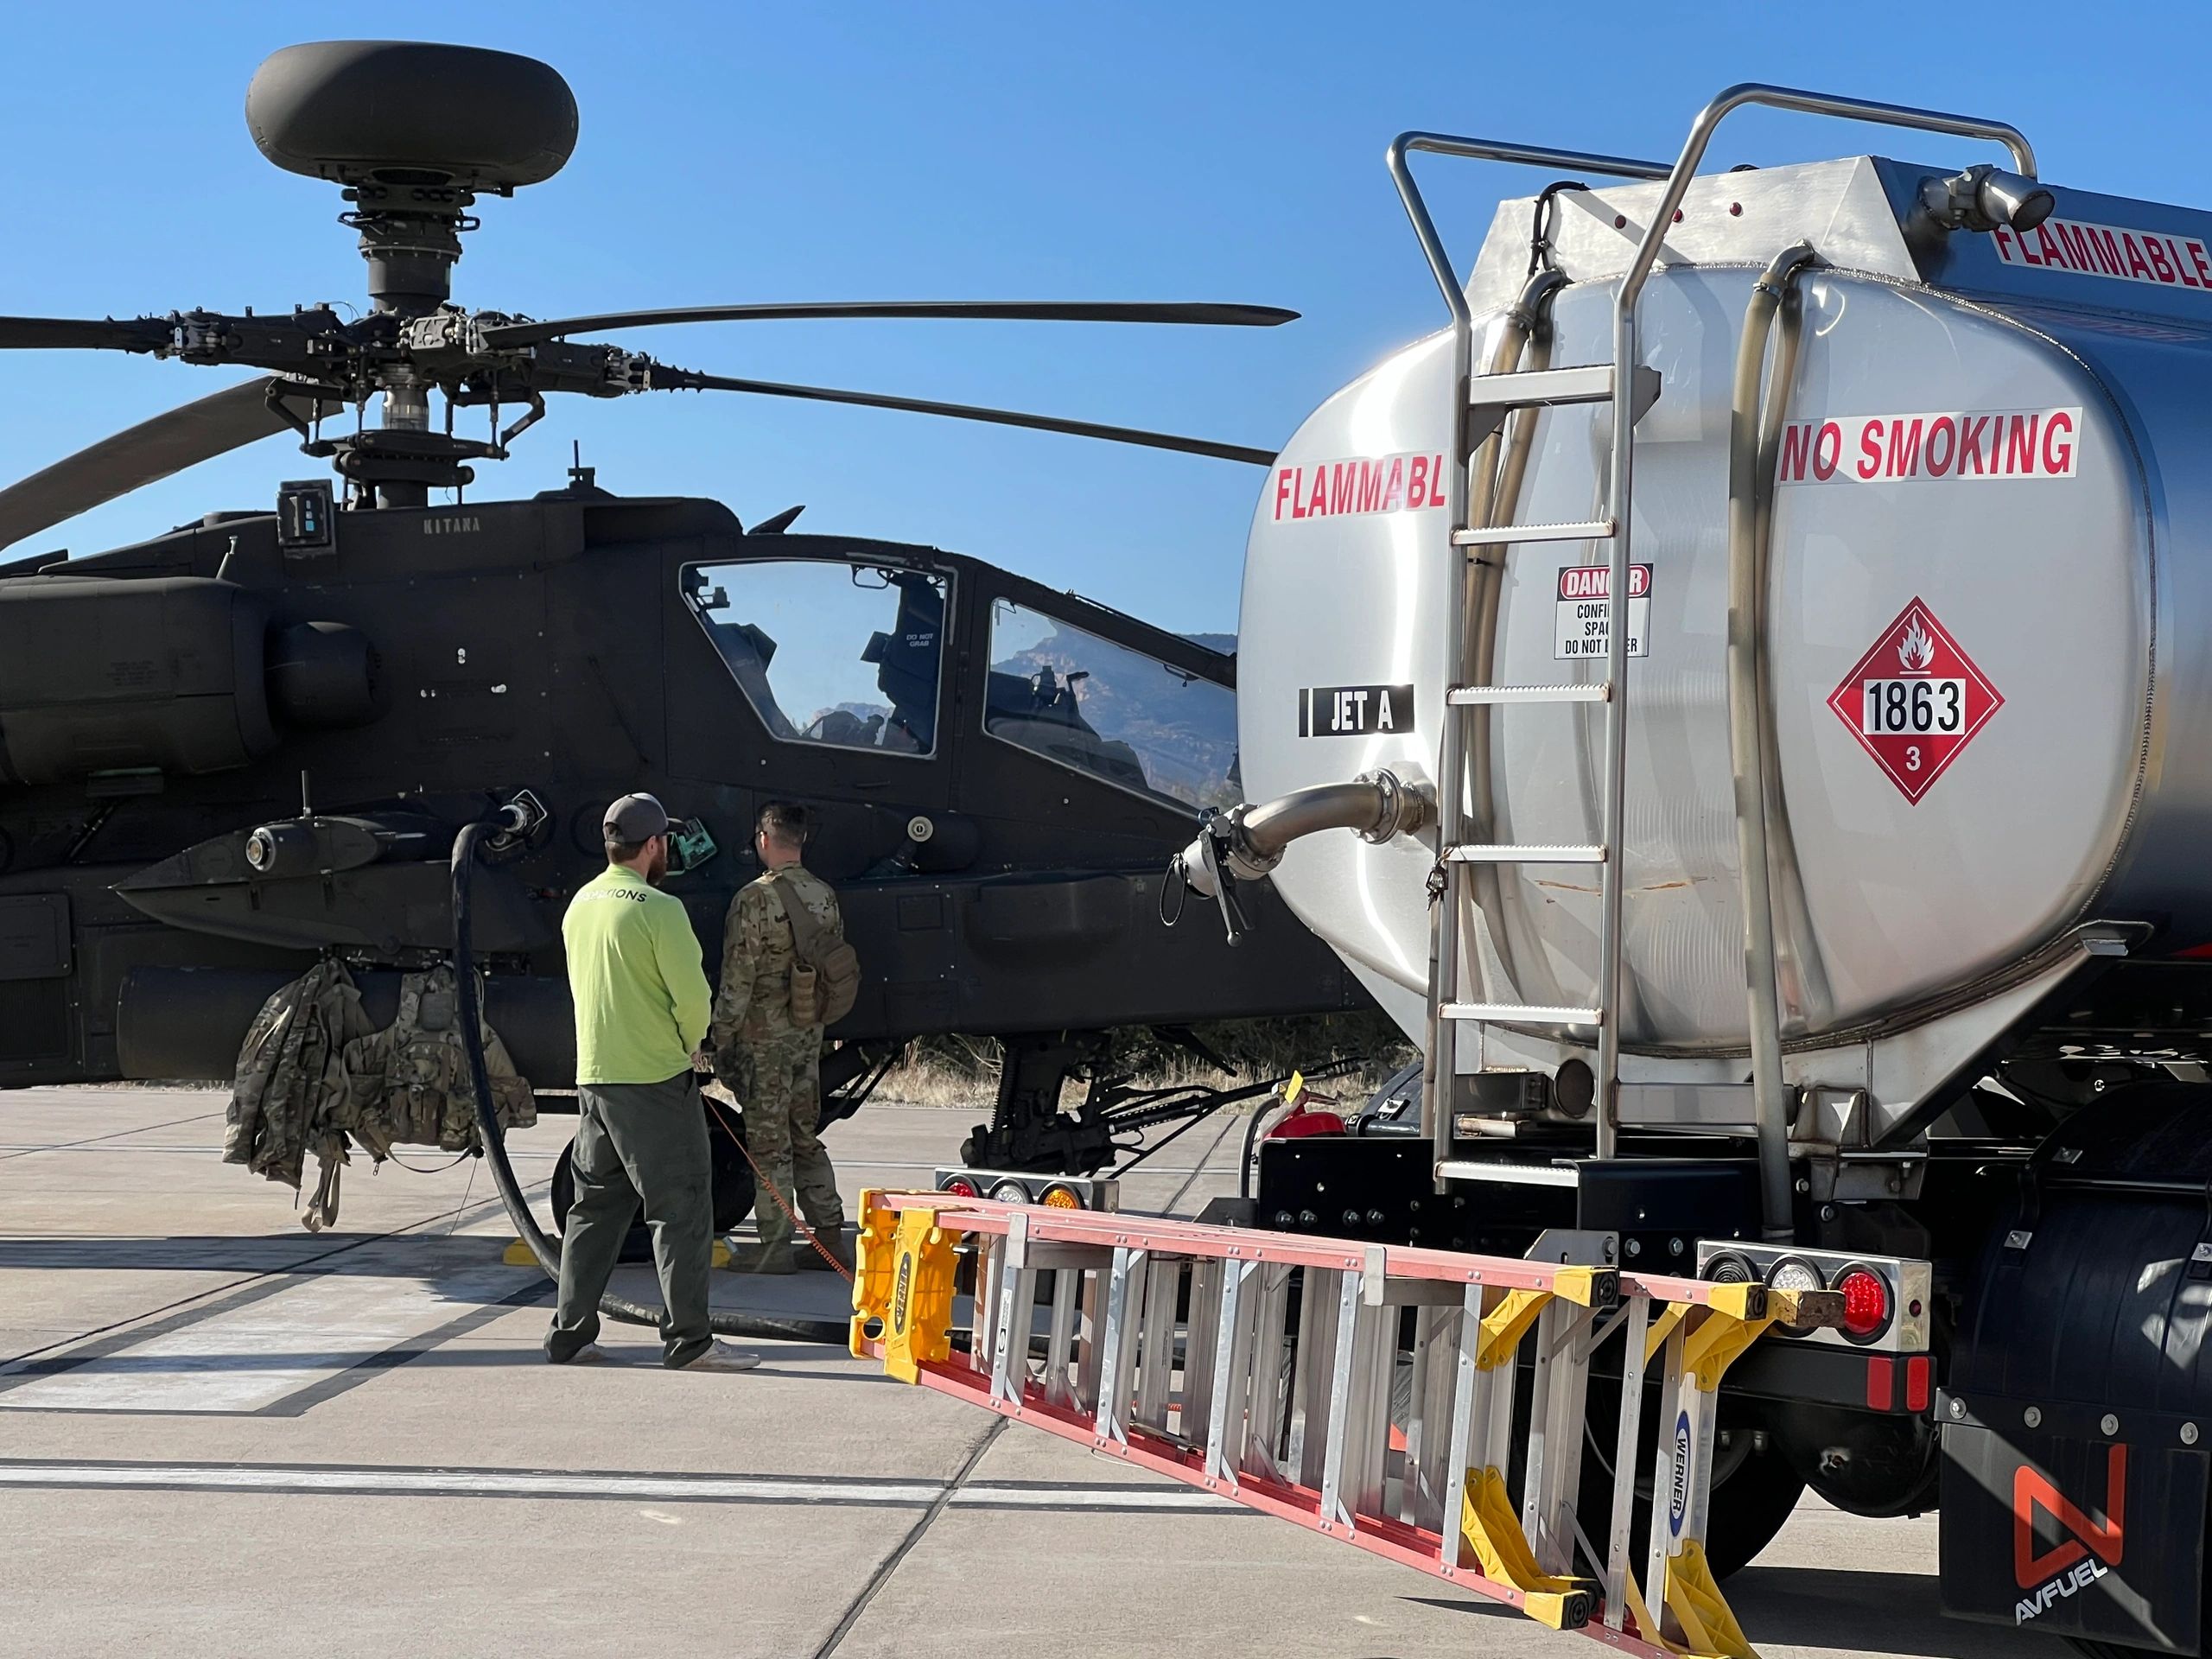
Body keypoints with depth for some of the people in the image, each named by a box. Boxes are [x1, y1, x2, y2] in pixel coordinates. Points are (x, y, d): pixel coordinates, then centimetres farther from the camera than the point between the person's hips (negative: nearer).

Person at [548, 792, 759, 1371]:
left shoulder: (581, 904, 10)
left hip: (593, 1078, 8)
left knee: (596, 1206, 15)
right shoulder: (658, 908, -15)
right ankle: (688, 1340, -1)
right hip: (656, 1079, -8)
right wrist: (689, 1046, 3)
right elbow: (693, 997, -18)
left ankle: (570, 1334, 16)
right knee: (681, 1209, -1)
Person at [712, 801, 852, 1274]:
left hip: (763, 1036, -7)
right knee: (805, 1137, 15)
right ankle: (830, 1237, 16)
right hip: (810, 1035, 7)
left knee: (769, 1142, 0)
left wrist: (721, 1039, -9)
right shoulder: (825, 896, 6)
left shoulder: (755, 898, -16)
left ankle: (775, 1247, 5)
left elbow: (738, 978, -16)